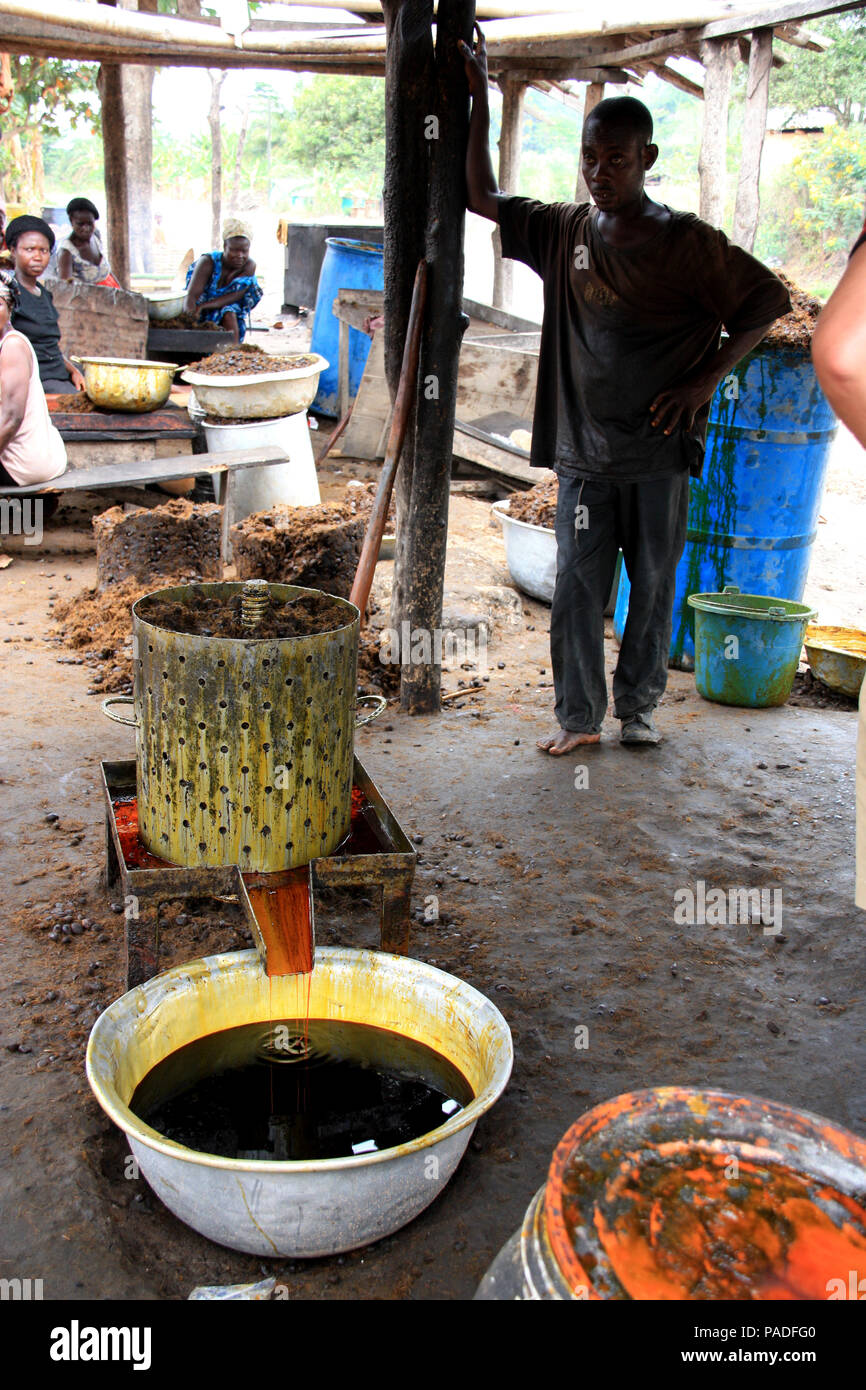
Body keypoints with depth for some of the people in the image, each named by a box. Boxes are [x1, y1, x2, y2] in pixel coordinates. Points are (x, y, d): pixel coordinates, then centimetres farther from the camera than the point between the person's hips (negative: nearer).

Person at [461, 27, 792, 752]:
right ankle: (579, 716, 15)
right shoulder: (563, 229, 6)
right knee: (576, 586, 2)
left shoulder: (686, 241, -5)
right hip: (583, 448, 2)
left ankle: (638, 706, 24)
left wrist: (705, 379, -7)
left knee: (654, 585, 8)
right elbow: (484, 196, 14)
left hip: (658, 450, -2)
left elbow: (770, 299, -1)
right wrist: (480, 98, 9)